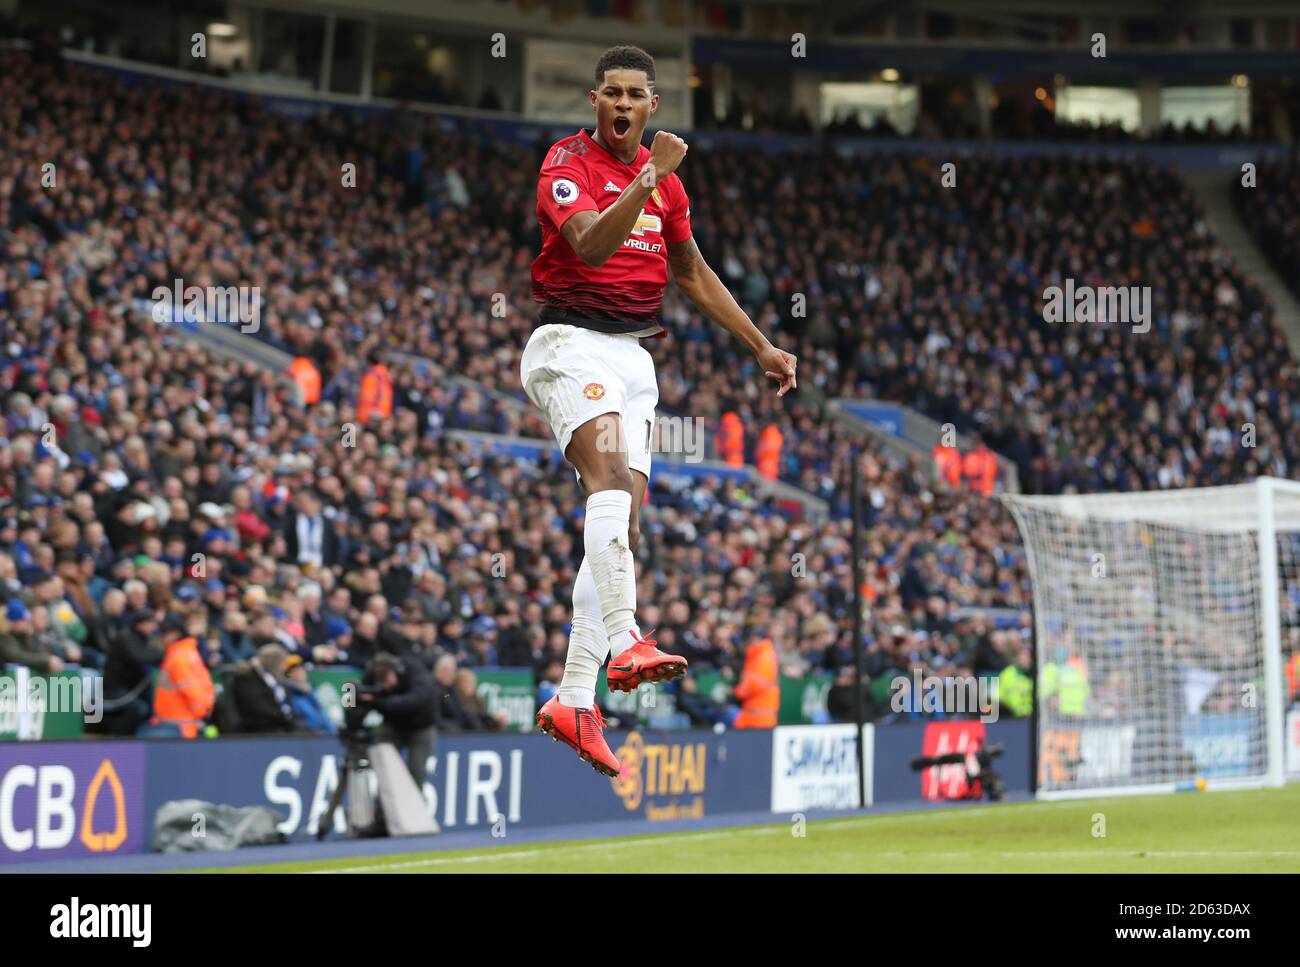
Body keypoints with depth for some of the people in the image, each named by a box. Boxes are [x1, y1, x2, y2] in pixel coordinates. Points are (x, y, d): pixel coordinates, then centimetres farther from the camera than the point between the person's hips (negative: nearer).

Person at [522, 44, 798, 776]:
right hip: (572, 340, -7)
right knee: (613, 475, -30)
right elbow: (591, 245, -25)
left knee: (625, 519, 1)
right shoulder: (568, 162, -7)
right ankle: (625, 644, -44)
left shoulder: (667, 177, 14)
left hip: (635, 354, 7)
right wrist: (648, 180, -36)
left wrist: (762, 346, 25)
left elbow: (693, 272, 25)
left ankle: (575, 700, 3)